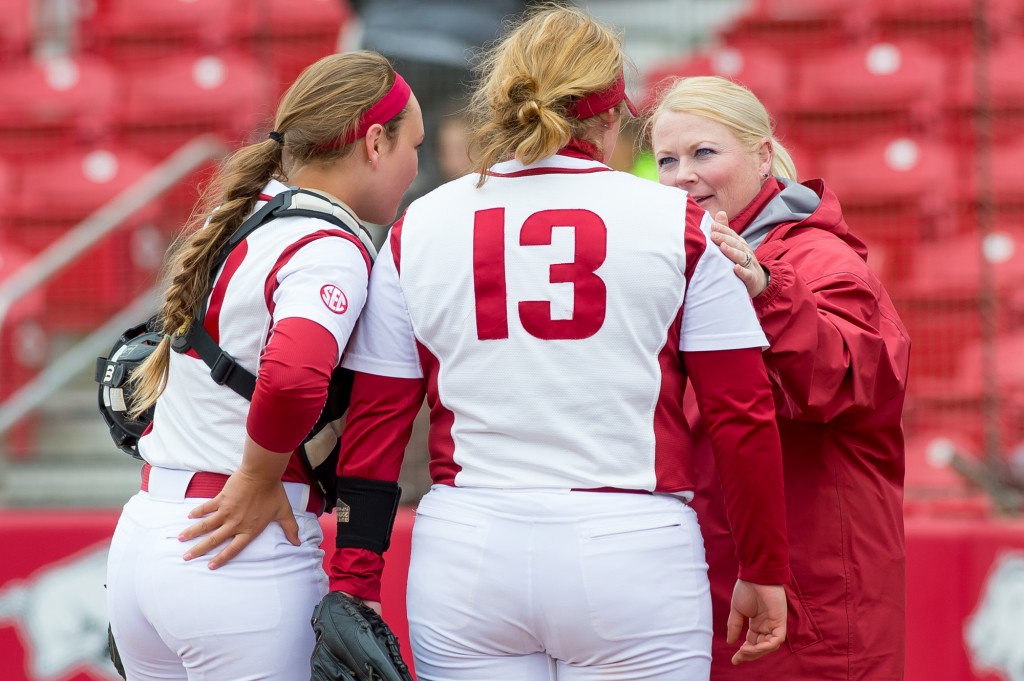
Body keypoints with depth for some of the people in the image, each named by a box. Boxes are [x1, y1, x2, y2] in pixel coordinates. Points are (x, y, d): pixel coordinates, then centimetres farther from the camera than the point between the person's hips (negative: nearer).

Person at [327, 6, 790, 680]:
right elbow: (743, 414, 0)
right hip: (633, 558, -2)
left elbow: (374, 421, 5)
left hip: (466, 552, 2)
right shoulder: (678, 223, 0)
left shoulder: (418, 228, 6)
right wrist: (764, 572, 9)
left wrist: (355, 584, 8)